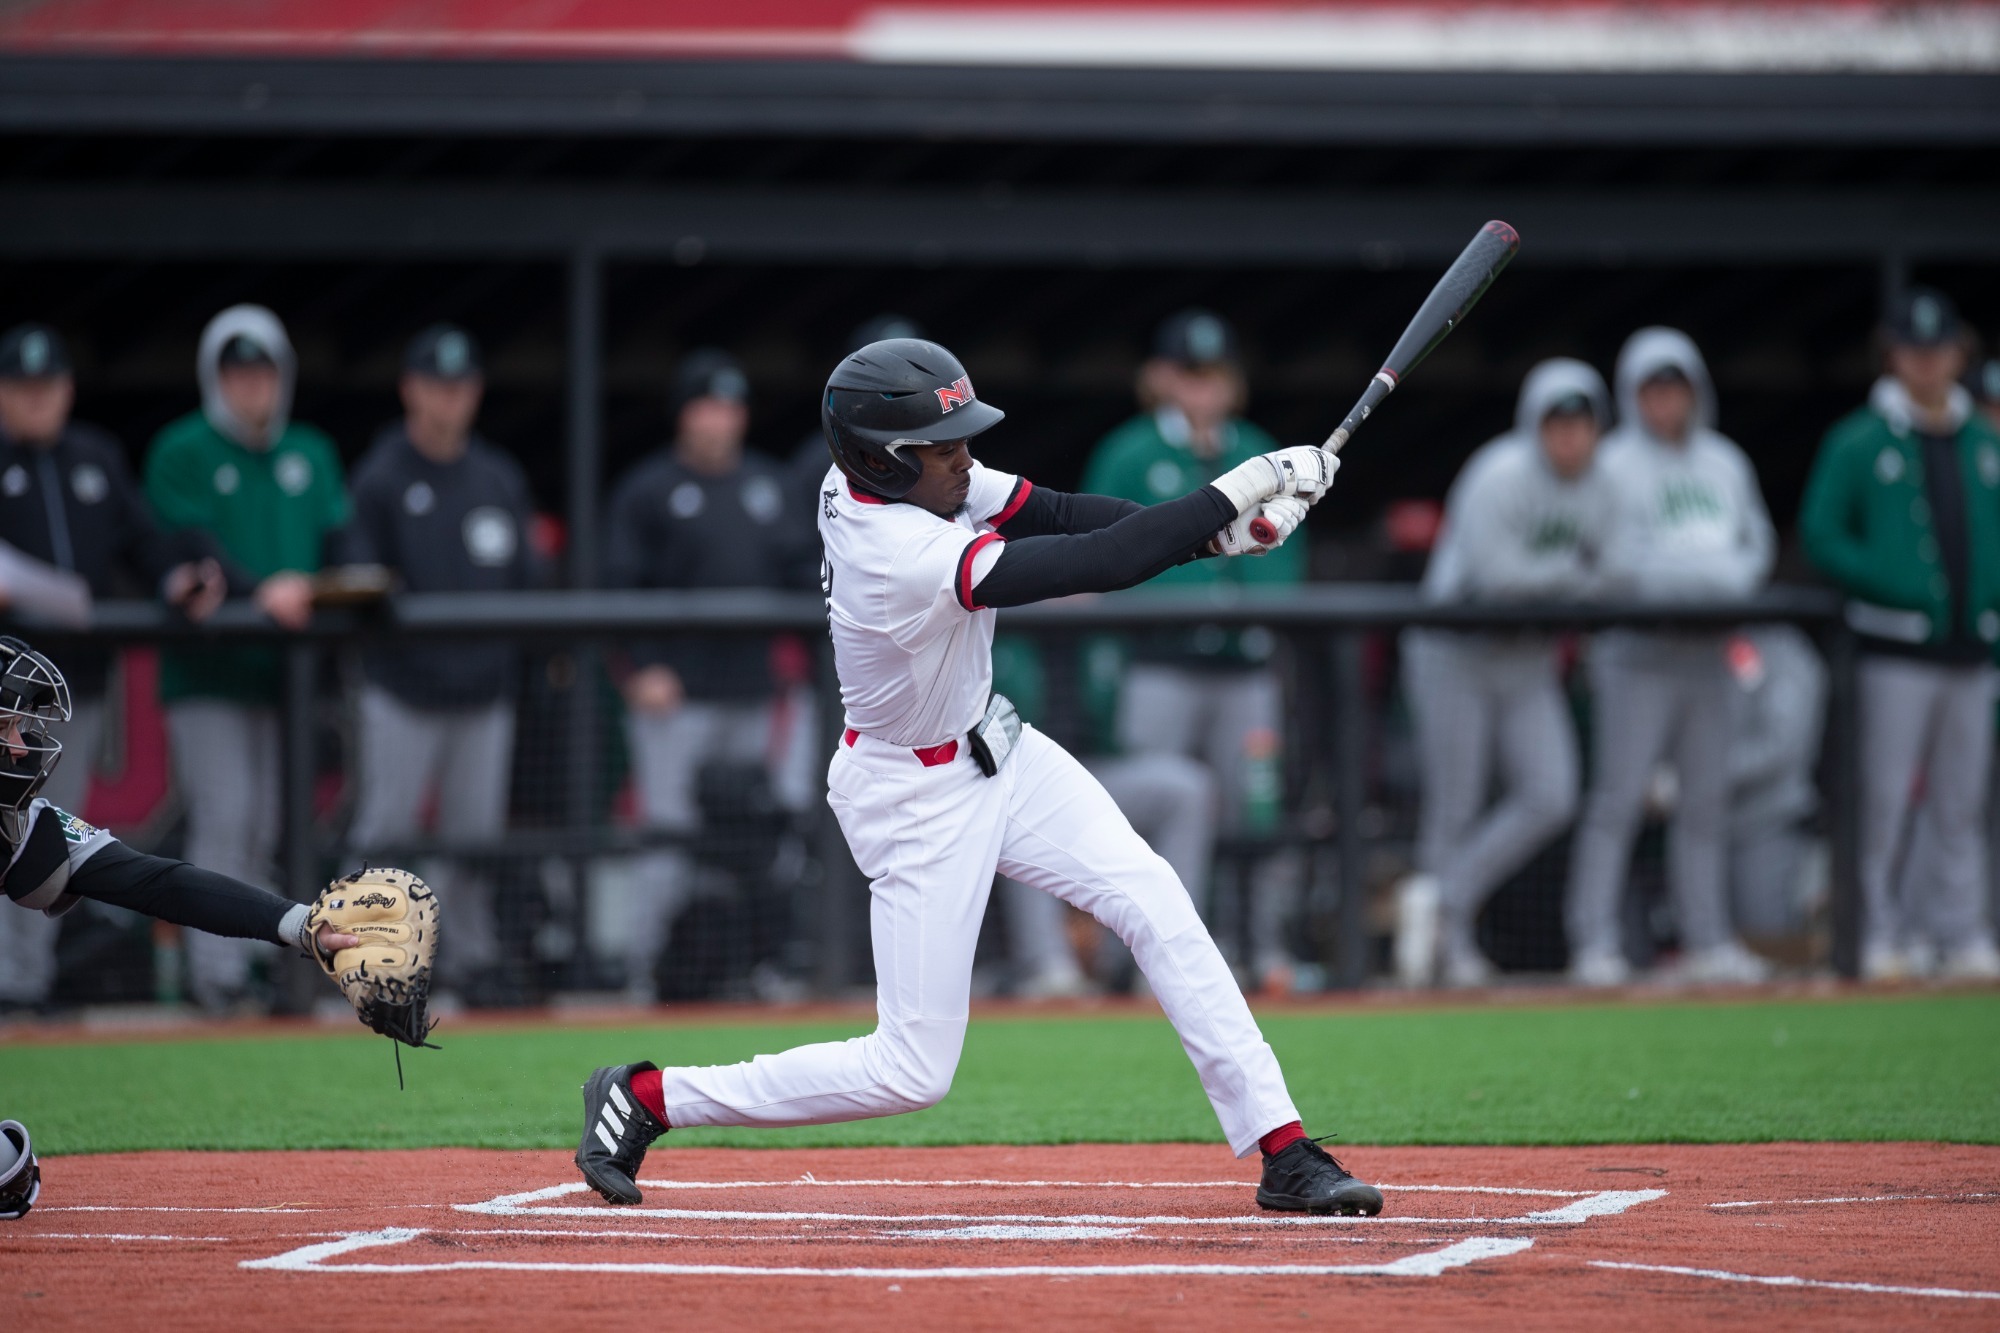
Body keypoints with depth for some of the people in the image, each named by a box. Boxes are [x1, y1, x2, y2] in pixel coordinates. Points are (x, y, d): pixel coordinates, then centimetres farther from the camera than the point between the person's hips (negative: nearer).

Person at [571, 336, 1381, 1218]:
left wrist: (1214, 527, -21)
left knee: (1153, 904, -7)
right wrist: (1232, 493, -29)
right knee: (912, 1071, -4)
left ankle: (1281, 1151, -6)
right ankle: (647, 1098, 11)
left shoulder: (874, 478, -10)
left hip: (997, 751, 9)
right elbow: (1101, 566, -36)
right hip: (917, 799, -9)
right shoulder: (906, 557, -35)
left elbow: (1057, 515, -8)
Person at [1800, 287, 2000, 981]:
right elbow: (1821, 534, -5)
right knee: (1882, 799, -6)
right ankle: (1876, 935, 0)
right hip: (1895, 651, -5)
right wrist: (1892, 587, -17)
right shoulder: (1858, 443, -1)